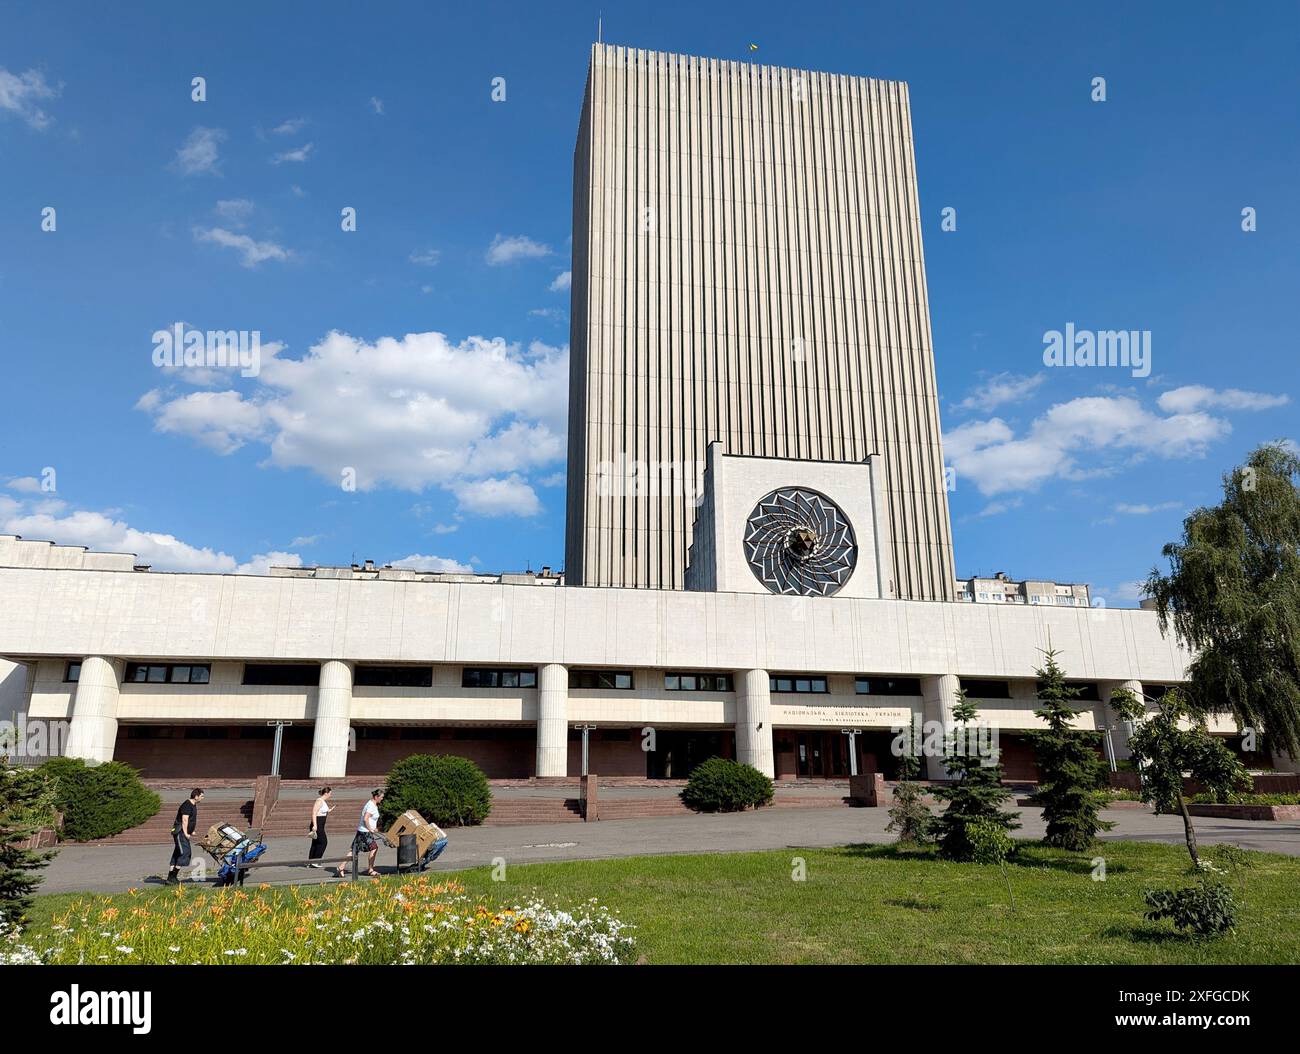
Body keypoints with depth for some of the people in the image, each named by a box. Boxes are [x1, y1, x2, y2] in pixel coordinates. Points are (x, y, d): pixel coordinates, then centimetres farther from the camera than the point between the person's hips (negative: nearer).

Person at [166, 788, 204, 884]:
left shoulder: (193, 805, 16)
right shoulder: (187, 805, -15)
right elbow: (184, 820, -20)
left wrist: (192, 831, 17)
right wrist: (185, 833, -19)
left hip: (185, 833, 10)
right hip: (180, 832, -10)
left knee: (177, 854, 10)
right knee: (184, 852, -15)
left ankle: (170, 878, 13)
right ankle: (173, 877, -13)